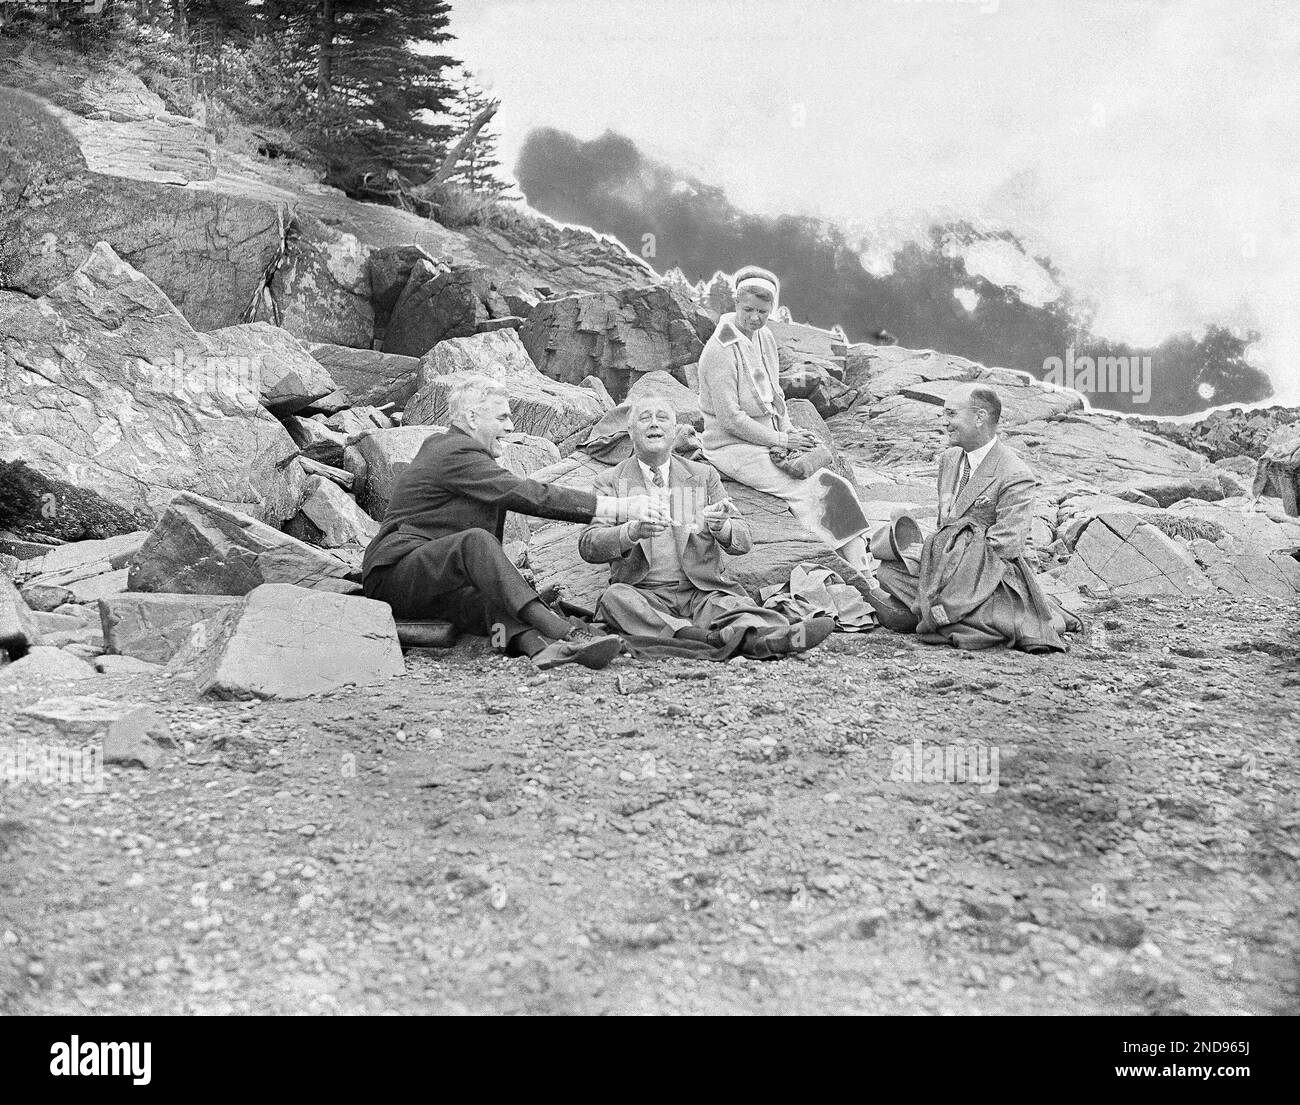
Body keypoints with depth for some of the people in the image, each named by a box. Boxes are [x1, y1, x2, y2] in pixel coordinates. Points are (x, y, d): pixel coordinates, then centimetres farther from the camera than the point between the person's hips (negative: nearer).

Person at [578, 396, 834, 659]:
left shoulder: (703, 476, 15)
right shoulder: (611, 482, 10)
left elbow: (743, 542, 7)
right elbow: (588, 547, -4)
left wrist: (721, 527, -18)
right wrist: (633, 531, -25)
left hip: (703, 592, 2)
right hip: (645, 594, -1)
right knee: (615, 598, -33)